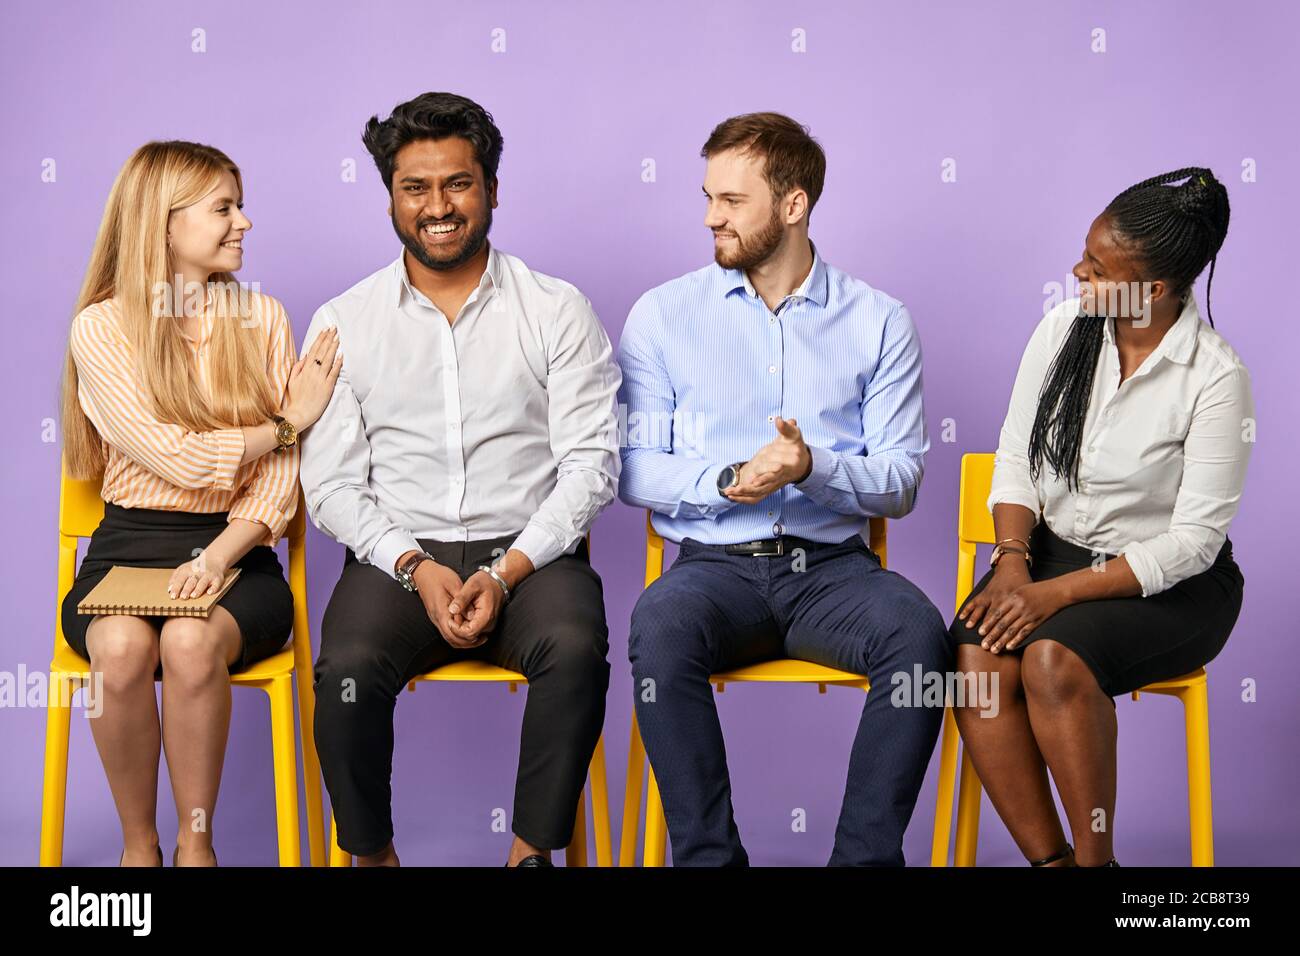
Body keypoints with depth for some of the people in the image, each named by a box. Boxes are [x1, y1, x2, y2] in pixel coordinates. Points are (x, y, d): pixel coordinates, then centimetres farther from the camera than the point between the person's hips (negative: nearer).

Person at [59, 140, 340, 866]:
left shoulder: (262, 318, 7)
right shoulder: (102, 327, 1)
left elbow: (282, 475, 0)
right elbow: (179, 459, -10)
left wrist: (221, 556, -16)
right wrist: (287, 423, -1)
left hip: (233, 549, 1)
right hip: (129, 548, 0)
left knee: (190, 642, -32)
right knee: (121, 647, -33)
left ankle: (196, 845, -12)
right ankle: (139, 845, -9)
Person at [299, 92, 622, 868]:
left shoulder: (558, 310, 5)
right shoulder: (343, 324, 8)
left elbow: (590, 462, -1)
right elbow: (332, 484, 4)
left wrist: (507, 573, -13)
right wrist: (416, 569, -12)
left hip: (530, 554, 0)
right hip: (397, 555, 1)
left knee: (576, 651, -31)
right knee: (348, 669, -29)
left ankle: (535, 850, -13)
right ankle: (371, 854, -5)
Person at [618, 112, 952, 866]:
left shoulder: (879, 321, 8)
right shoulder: (663, 314, 8)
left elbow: (901, 480, 3)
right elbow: (632, 468, 4)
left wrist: (814, 467, -17)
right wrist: (729, 481, -14)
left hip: (832, 565, 0)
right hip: (715, 563, 0)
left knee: (919, 633, -31)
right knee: (660, 629, -34)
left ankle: (865, 855, -20)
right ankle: (707, 855, -22)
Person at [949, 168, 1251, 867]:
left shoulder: (1215, 377, -17)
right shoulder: (1064, 327, -2)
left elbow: (1194, 540, -17)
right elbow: (1015, 457, 4)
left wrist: (1058, 593, -22)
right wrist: (1012, 562, -13)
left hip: (1169, 583, -4)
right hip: (1053, 549, 5)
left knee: (1052, 658, -33)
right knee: (975, 658, -26)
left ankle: (1094, 857, -14)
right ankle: (1049, 860, -15)